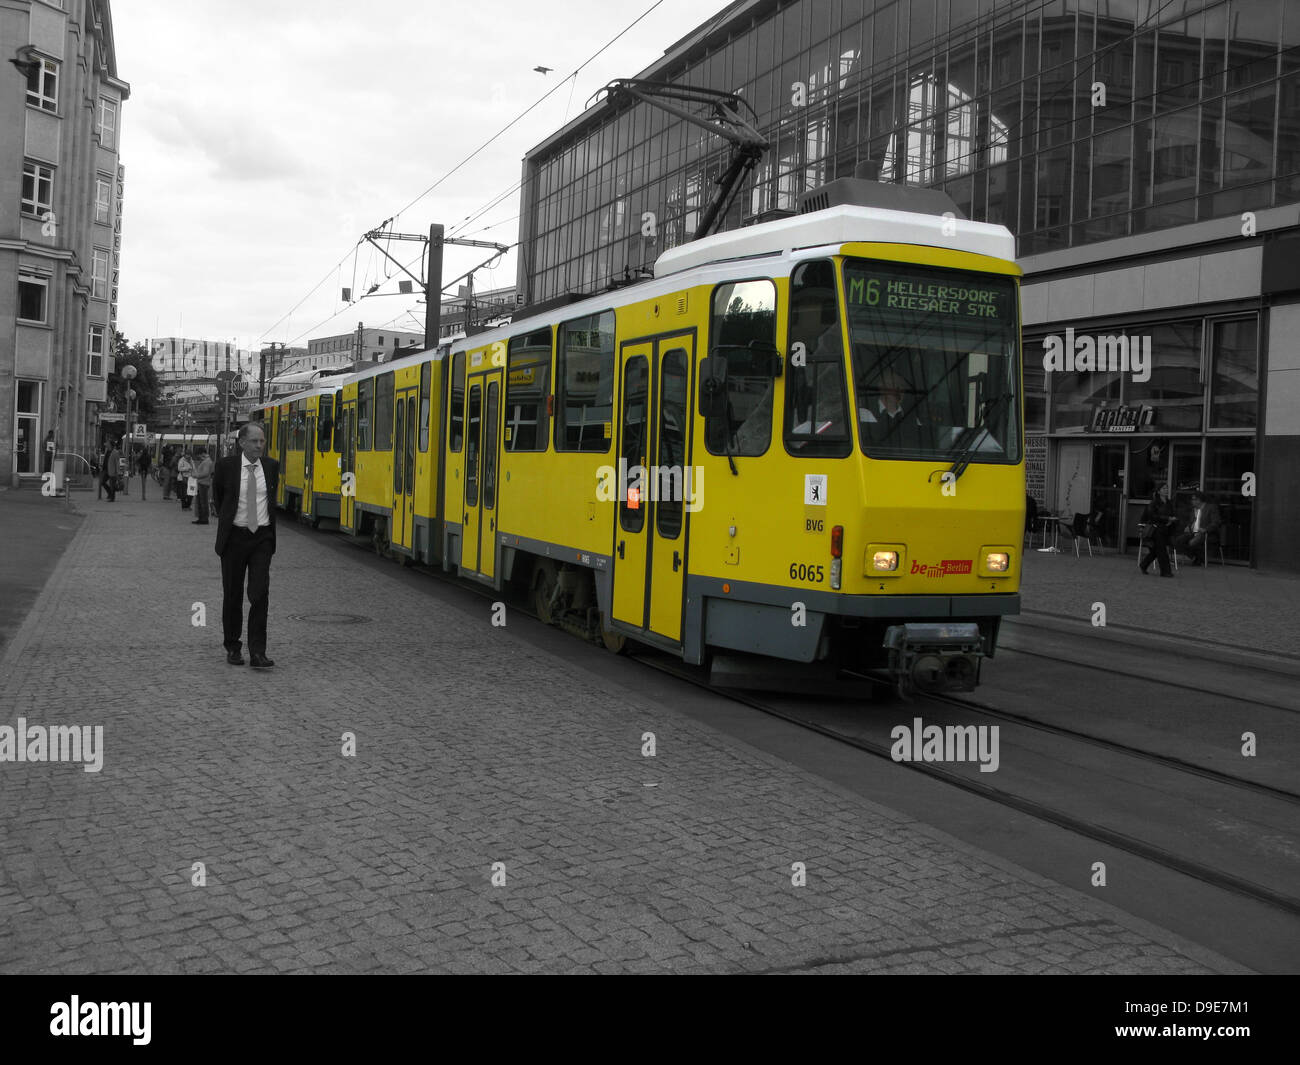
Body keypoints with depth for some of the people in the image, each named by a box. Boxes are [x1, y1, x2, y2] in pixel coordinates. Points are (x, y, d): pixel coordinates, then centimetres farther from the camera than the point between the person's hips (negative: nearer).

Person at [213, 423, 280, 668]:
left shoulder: (271, 466, 2)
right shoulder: (226, 466, -5)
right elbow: (217, 494, 14)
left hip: (262, 537, 1)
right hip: (235, 537, -1)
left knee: (260, 595, -8)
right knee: (232, 595, 8)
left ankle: (257, 652, -7)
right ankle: (232, 648, 21)